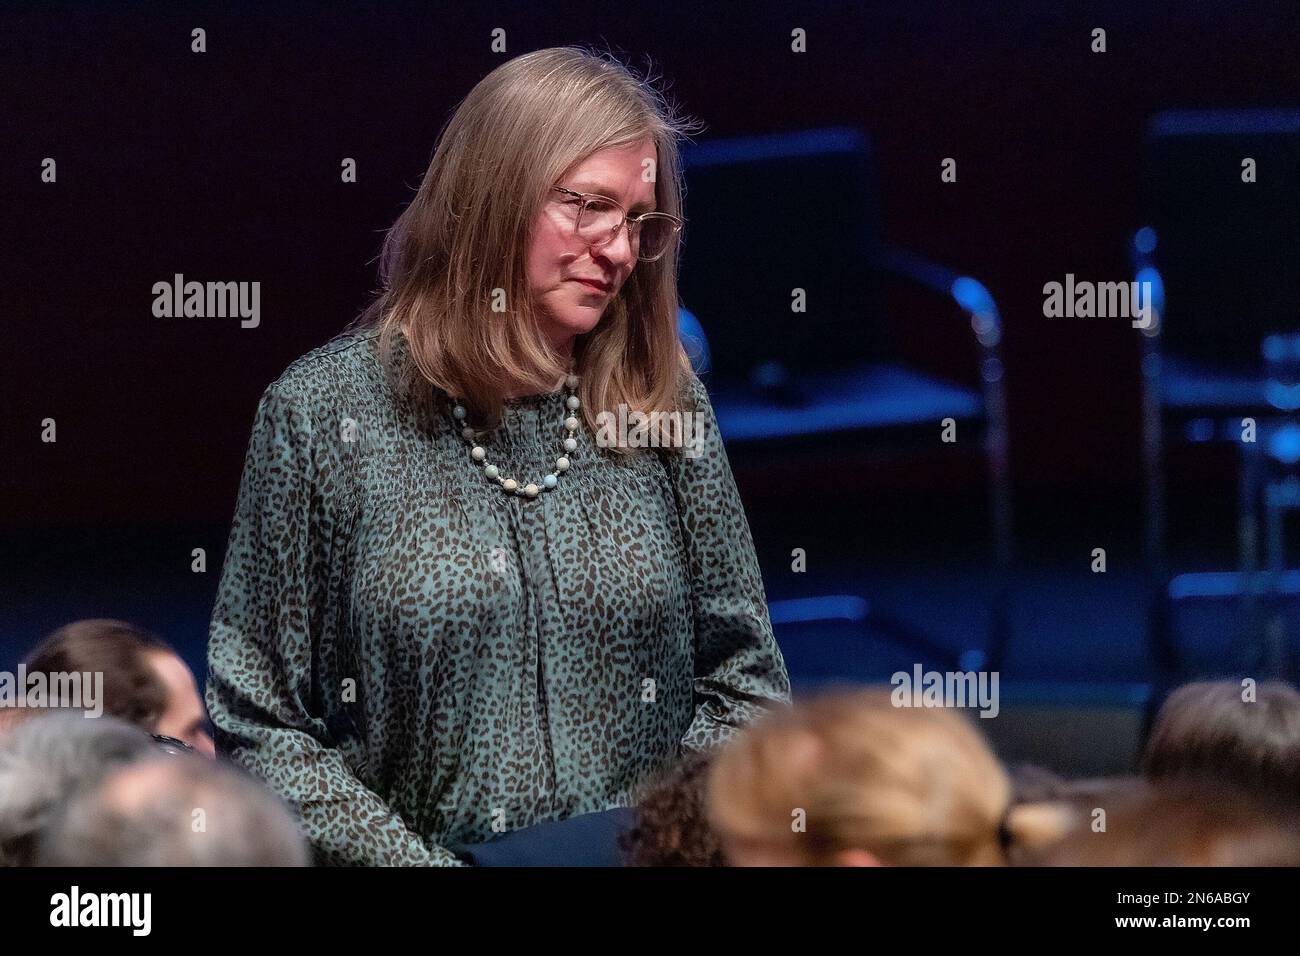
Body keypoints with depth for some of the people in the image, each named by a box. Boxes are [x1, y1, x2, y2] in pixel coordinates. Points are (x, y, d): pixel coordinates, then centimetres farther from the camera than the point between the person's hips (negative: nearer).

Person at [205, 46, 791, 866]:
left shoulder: (665, 399, 7)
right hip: (425, 848, -2)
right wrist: (415, 861, -11)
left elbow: (743, 681, 11)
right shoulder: (320, 414, -1)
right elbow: (259, 726, -1)